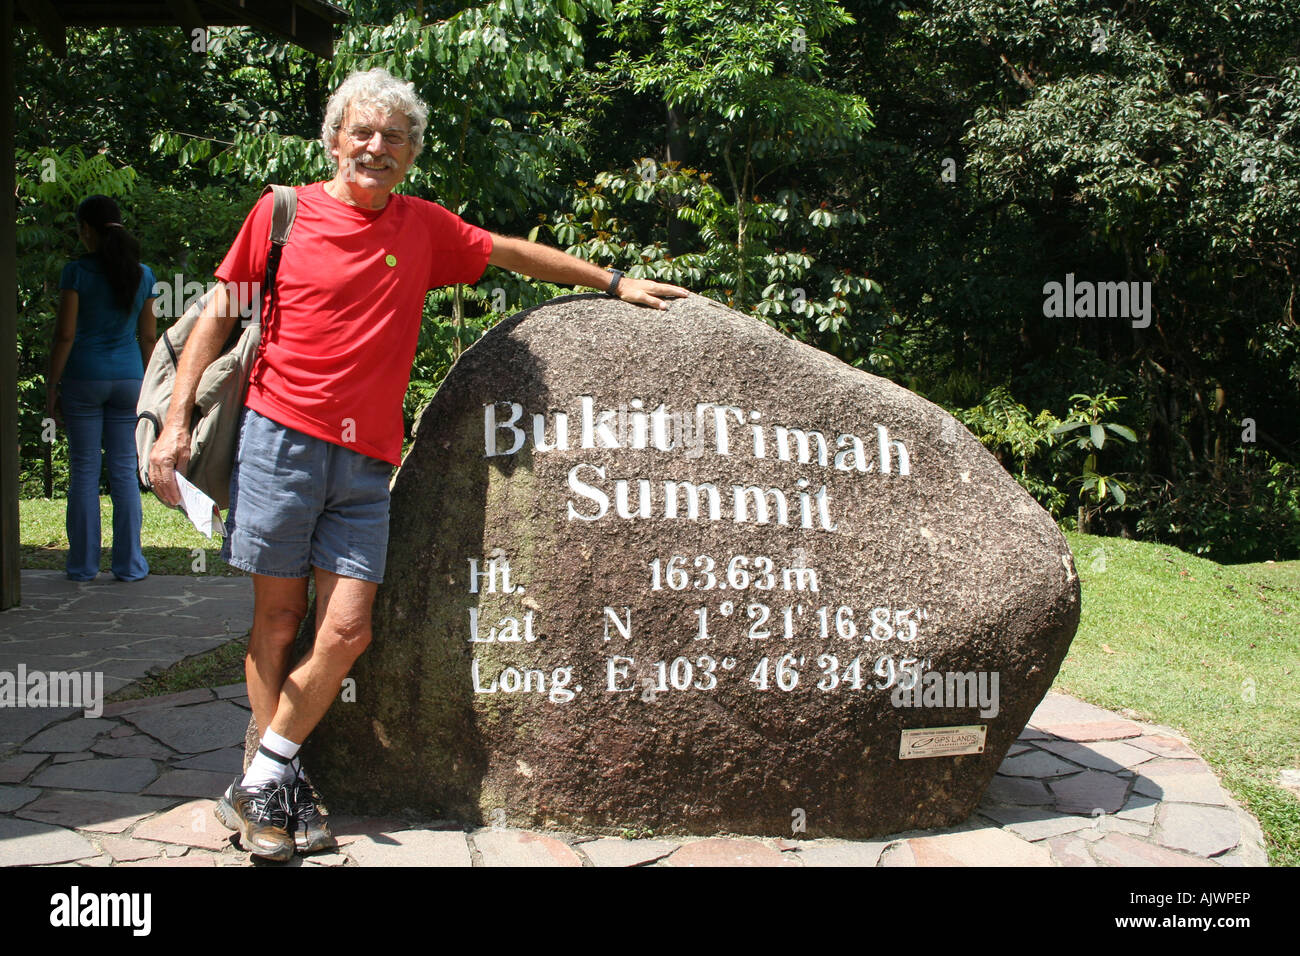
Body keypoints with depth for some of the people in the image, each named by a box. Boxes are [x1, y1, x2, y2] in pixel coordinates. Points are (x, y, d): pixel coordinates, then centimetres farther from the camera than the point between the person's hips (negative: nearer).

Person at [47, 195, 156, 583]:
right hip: (128, 377, 3)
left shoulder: (77, 272, -7)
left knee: (84, 471, 4)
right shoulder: (143, 275, 4)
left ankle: (83, 565, 9)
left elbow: (65, 335, -9)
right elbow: (148, 336, 7)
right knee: (125, 471, 7)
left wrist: (52, 385, -2)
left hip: (84, 377, -3)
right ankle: (129, 564, 8)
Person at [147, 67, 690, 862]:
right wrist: (177, 421, 2)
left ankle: (263, 782, 10)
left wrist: (615, 282, 26)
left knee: (347, 630, -6)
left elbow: (512, 251, 24)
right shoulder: (283, 211, 4)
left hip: (366, 463, 3)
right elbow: (220, 313, 8)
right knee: (277, 620, 1)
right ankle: (279, 787, 14)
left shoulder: (425, 227, 12)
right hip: (281, 438, -2)